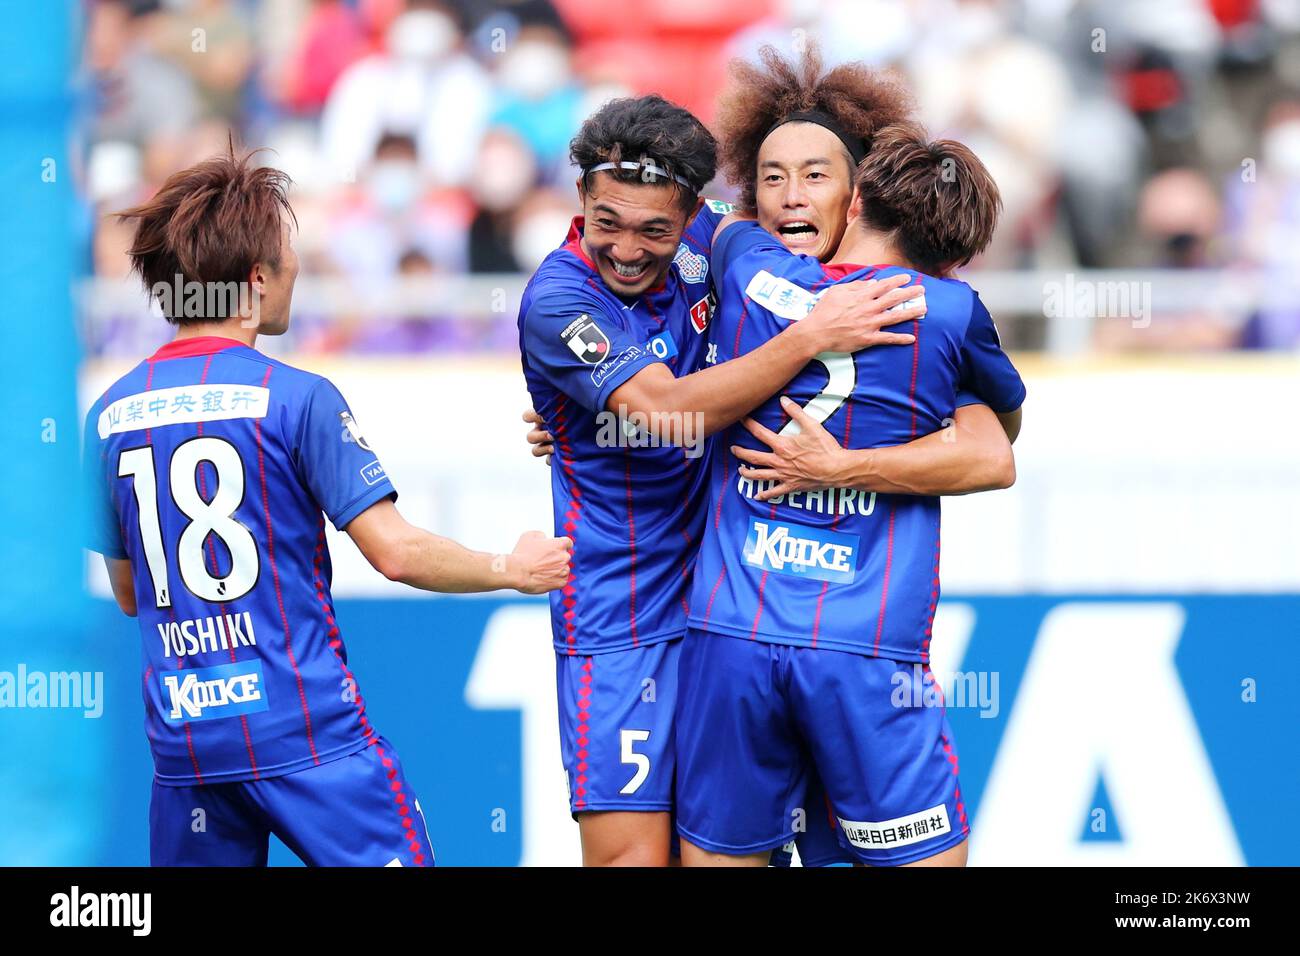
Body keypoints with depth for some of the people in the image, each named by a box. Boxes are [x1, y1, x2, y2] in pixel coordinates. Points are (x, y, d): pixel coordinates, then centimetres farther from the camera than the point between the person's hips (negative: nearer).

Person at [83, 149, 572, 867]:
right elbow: (396, 553, -9)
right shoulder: (296, 398, -9)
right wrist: (510, 570, 7)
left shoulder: (110, 416, 6)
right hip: (302, 728, -5)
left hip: (181, 739, 5)